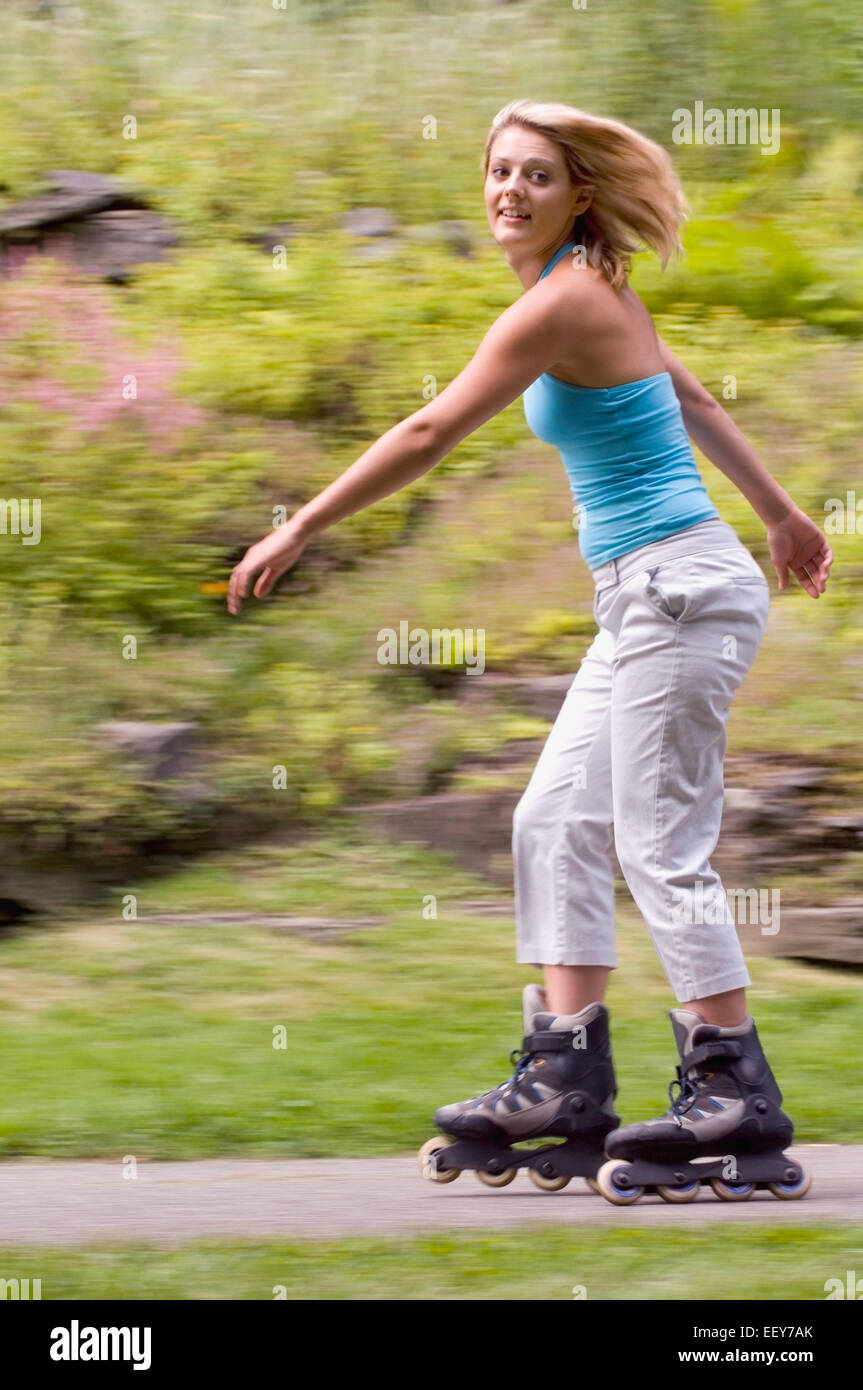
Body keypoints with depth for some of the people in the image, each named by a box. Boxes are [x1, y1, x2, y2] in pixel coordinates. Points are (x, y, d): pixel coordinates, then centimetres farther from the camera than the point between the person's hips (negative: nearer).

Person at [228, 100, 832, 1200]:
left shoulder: (563, 303, -15)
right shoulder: (595, 289, 13)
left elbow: (429, 434, -16)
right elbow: (696, 406, 25)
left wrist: (297, 530, -12)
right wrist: (780, 513, 37)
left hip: (678, 591, -10)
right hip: (648, 601, 10)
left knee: (663, 849, -6)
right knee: (557, 822, 8)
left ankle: (734, 1088, 1)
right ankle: (566, 1073, 8)